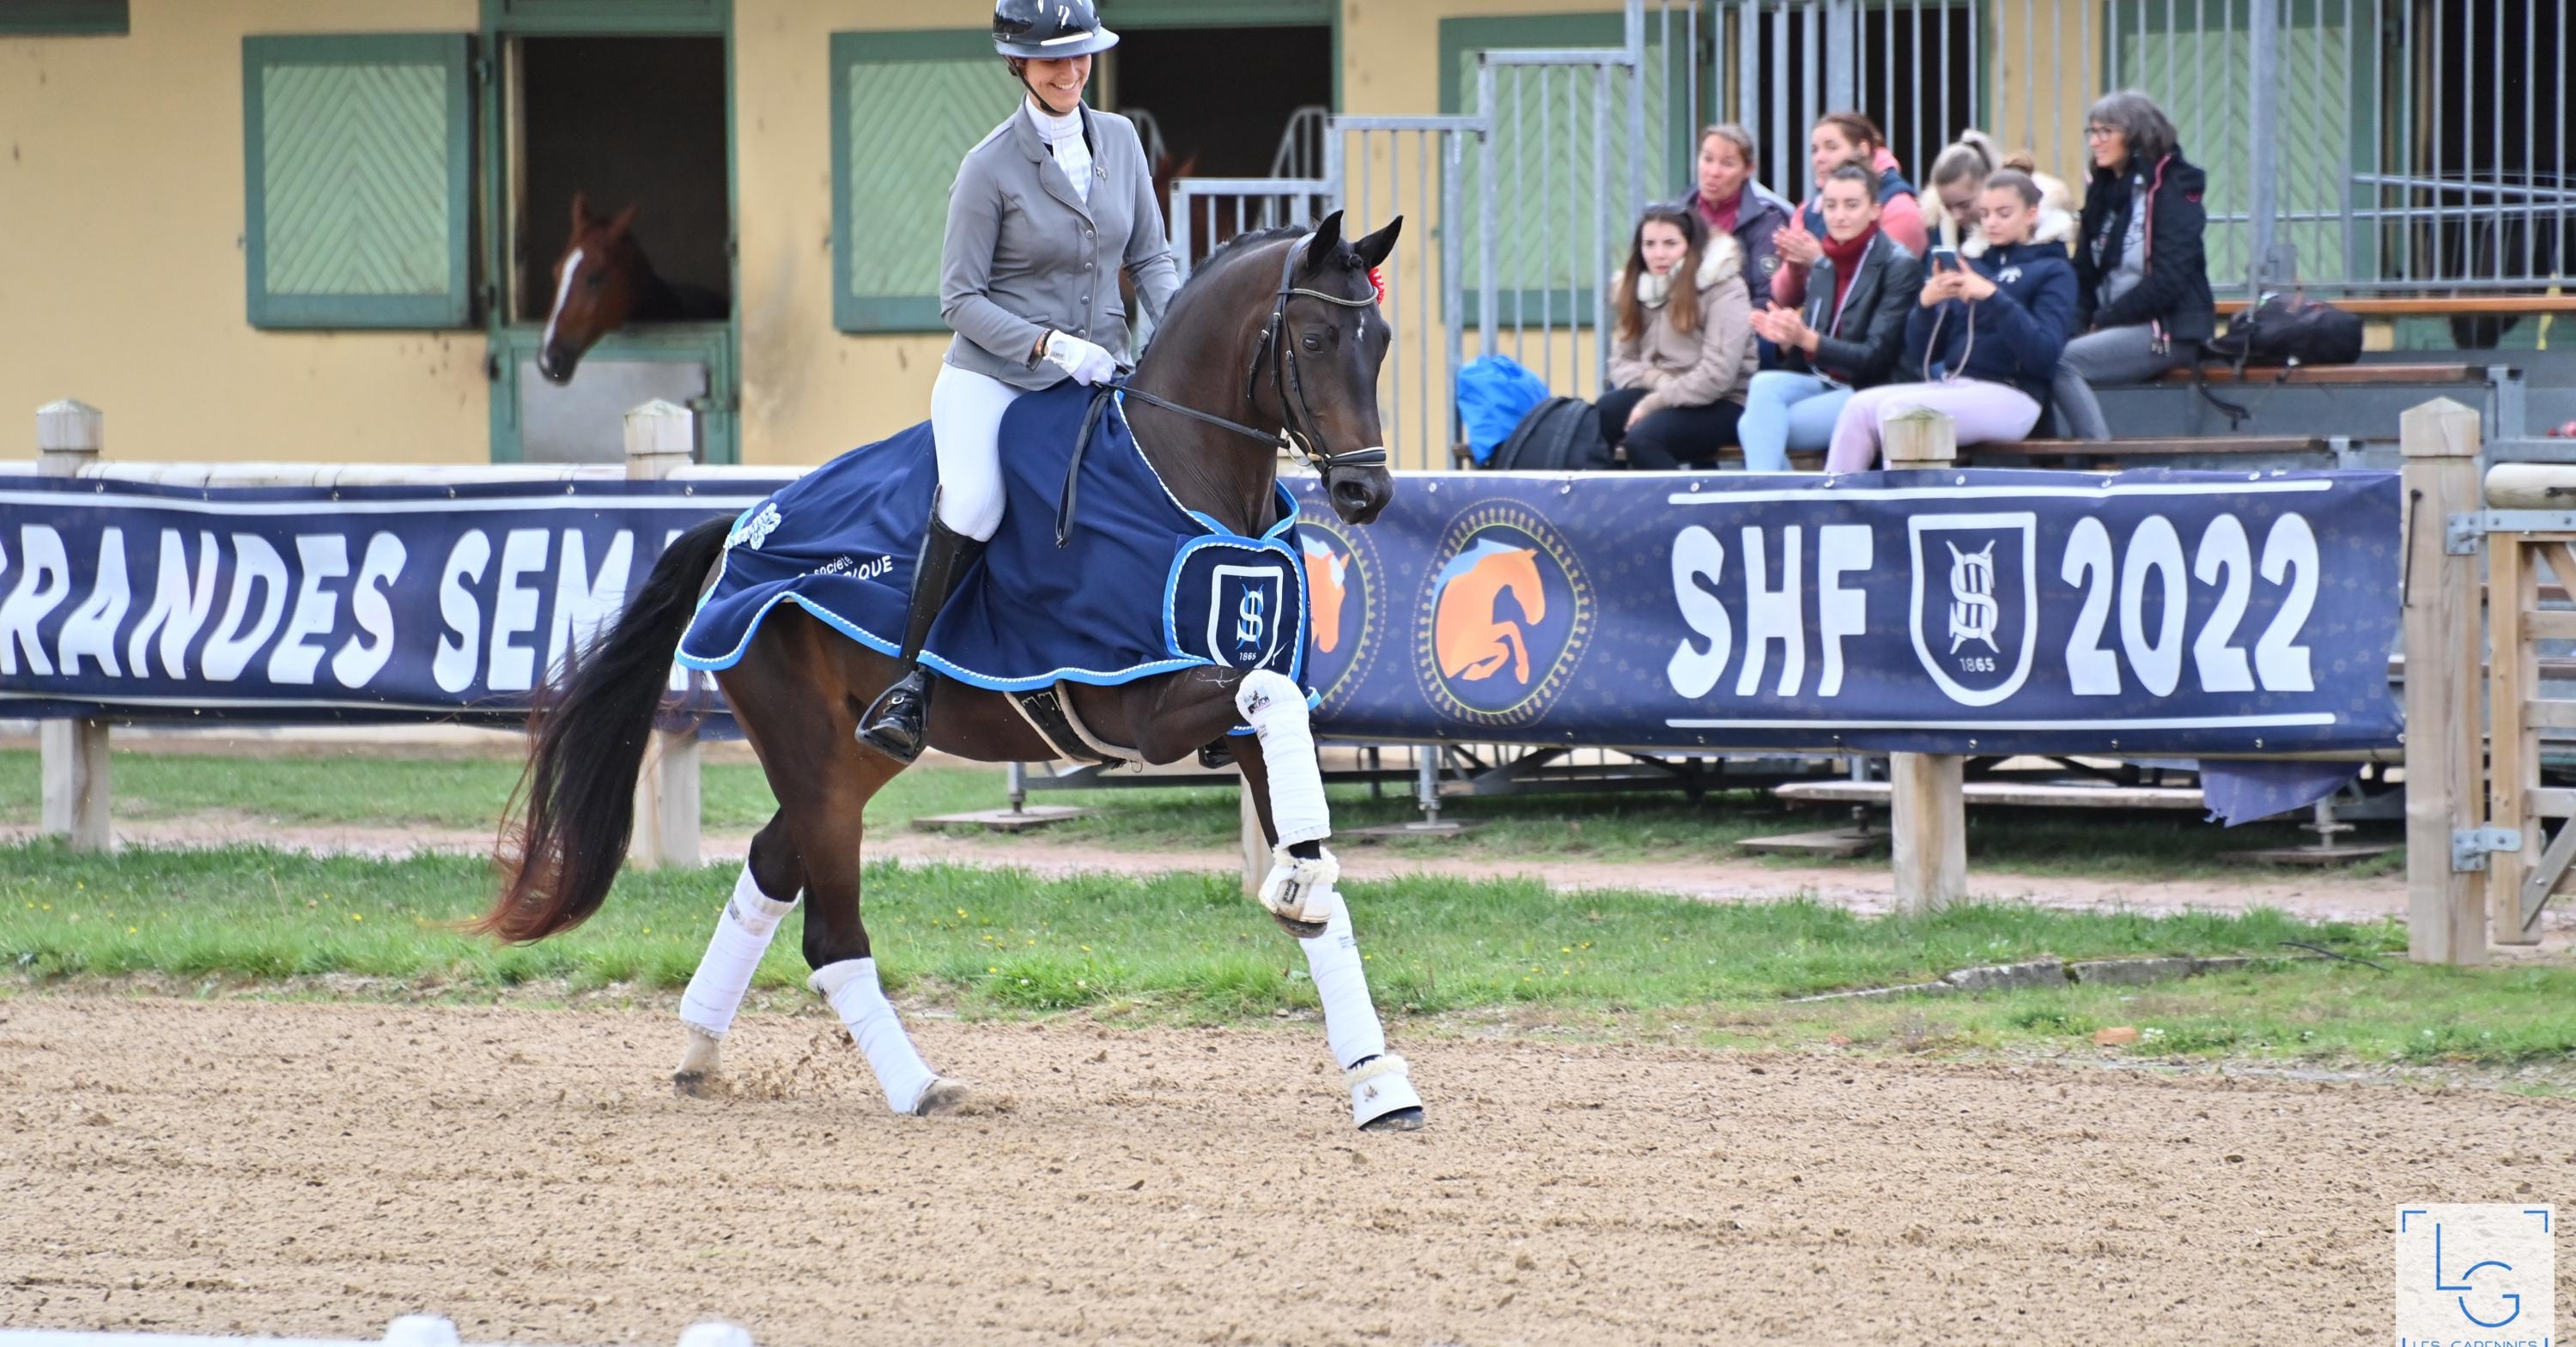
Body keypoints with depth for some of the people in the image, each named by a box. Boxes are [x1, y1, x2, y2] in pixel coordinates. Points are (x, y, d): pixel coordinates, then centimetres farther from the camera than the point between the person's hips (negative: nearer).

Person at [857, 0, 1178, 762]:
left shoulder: (1120, 141, 7)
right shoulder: (991, 168, -8)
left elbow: (1150, 259, 13)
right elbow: (960, 298, -8)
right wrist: (1050, 345, -20)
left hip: (1097, 371, 5)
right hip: (994, 375, -5)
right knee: (972, 504, -30)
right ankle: (910, 680, -22)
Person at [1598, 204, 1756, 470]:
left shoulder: (1723, 289, -8)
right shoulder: (1636, 286, 12)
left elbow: (1716, 376, -18)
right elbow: (1622, 363, 10)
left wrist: (1653, 403, -17)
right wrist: (1659, 382, -12)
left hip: (1721, 406, -6)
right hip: (1661, 395, 6)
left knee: (1642, 438, -32)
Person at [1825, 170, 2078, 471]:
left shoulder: (2052, 271, 4)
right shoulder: (1969, 264, 19)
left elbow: (2044, 355, -12)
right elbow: (1922, 356, 15)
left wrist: (1993, 296, -19)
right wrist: (1925, 304, -5)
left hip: (2009, 398, -6)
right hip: (1949, 385, 6)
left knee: (1896, 409, -27)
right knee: (1860, 407, -19)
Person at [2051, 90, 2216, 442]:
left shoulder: (2171, 191, -7)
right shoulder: (2103, 191, 17)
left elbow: (2167, 281, -15)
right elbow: (2084, 273, 13)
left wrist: (2104, 320, -13)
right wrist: (2080, 325, -5)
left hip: (2171, 332, -7)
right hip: (2118, 329, 7)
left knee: (2062, 361, -26)